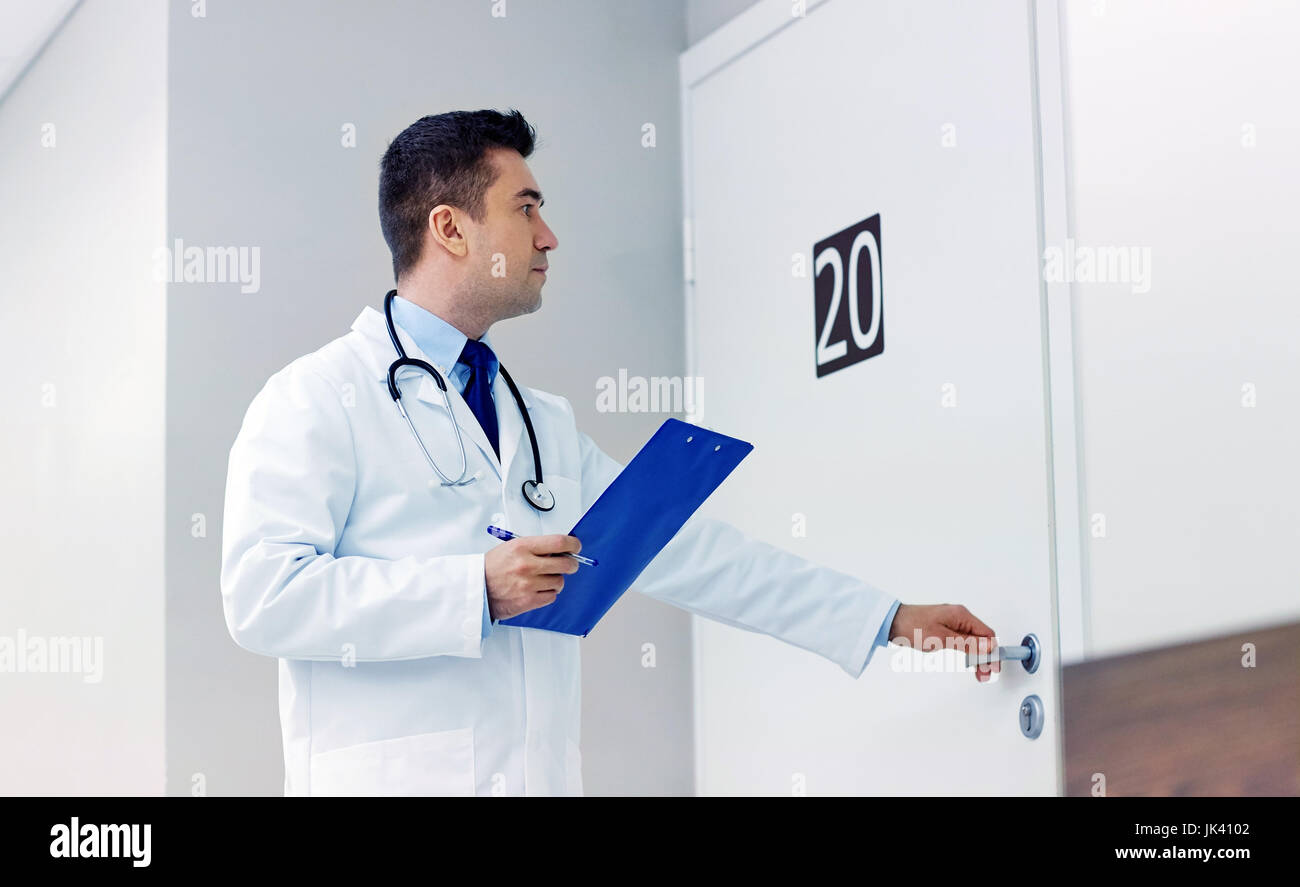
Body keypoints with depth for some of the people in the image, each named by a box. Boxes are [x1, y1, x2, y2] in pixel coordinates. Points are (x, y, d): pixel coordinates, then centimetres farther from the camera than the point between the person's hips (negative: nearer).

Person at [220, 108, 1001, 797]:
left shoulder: (548, 425, 20)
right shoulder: (318, 398, -2)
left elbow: (682, 550, 20)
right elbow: (263, 594, -13)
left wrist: (888, 619, 18)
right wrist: (474, 590, -16)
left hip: (544, 777, 6)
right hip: (394, 777, -6)